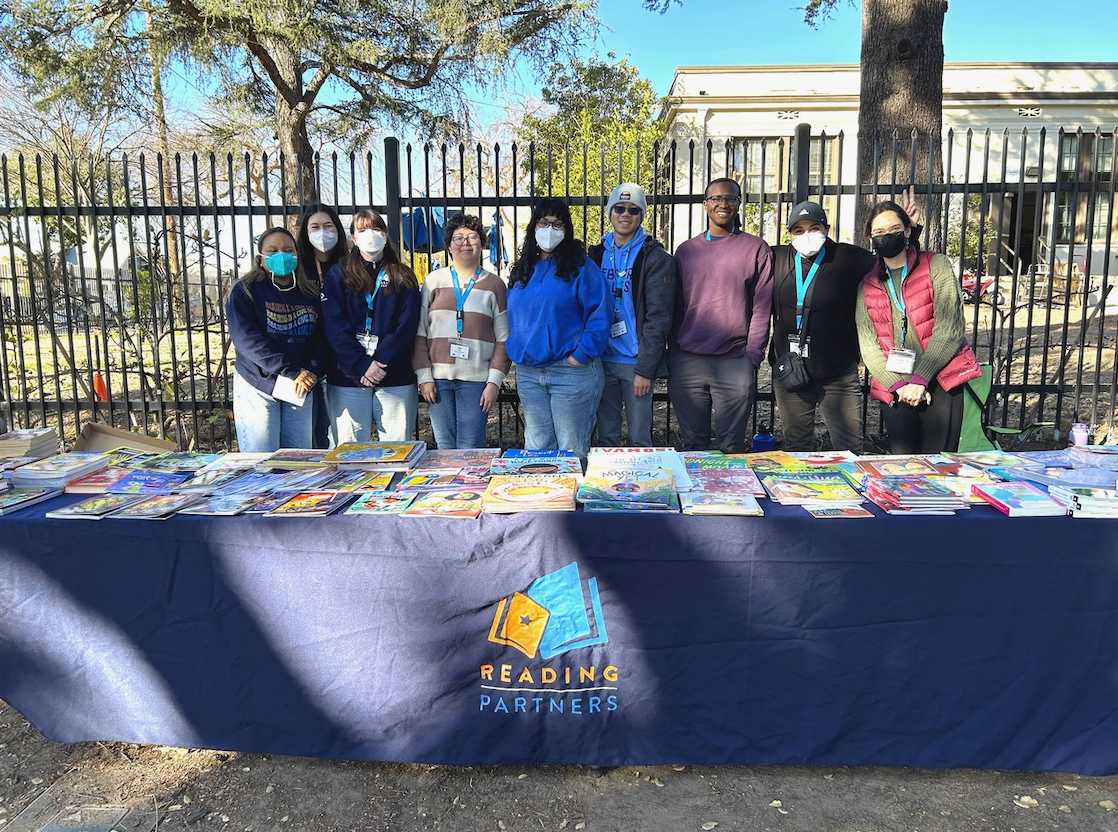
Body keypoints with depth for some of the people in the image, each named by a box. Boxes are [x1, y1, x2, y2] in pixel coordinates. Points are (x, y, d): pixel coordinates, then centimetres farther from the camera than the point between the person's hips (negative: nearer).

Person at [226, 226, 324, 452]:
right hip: (257, 387, -4)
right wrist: (291, 372, -20)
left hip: (301, 389, 4)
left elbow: (321, 339, 5)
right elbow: (246, 339, -13)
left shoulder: (310, 295, 13)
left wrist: (311, 371, -15)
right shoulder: (245, 291, 0)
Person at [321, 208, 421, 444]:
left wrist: (380, 363, -13)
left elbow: (407, 327, 0)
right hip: (348, 379, 0)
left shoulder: (404, 278, 11)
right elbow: (335, 327, -2)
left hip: (396, 379, 1)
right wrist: (361, 366, -14)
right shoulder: (338, 275, 9)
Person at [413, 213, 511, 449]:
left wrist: (494, 381, -5)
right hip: (438, 377, 1)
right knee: (444, 448, 4)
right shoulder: (433, 281, 10)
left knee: (471, 449, -3)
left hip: (476, 379, -1)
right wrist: (424, 376, -1)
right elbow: (419, 334, 7)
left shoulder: (494, 285, 7)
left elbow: (503, 339, 4)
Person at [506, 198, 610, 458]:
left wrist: (581, 356, -14)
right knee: (536, 448, 11)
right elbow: (512, 318, 21)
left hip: (570, 370, -5)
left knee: (571, 452, 0)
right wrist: (518, 356, 10)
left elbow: (599, 315, -9)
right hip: (528, 373, 6)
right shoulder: (522, 270, 15)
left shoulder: (581, 266, -3)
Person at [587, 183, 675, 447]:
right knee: (606, 439, 11)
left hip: (635, 362, -4)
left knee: (640, 441, 2)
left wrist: (645, 369, -15)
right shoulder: (598, 254, 11)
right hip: (603, 360, 4)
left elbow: (658, 317, -10)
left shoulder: (655, 258, -4)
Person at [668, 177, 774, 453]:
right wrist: (672, 353, 7)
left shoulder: (756, 249, 4)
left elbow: (762, 307, 0)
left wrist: (752, 356, -7)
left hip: (735, 365, -2)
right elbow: (676, 306, 14)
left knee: (732, 447, 3)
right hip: (686, 363, 3)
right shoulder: (686, 250, 13)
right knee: (693, 444, 10)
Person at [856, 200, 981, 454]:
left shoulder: (936, 266, 2)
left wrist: (920, 379, -13)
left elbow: (949, 329, -6)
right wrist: (898, 385, -10)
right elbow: (868, 345, 3)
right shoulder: (867, 284, 10)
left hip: (940, 382, -2)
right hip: (894, 388, 3)